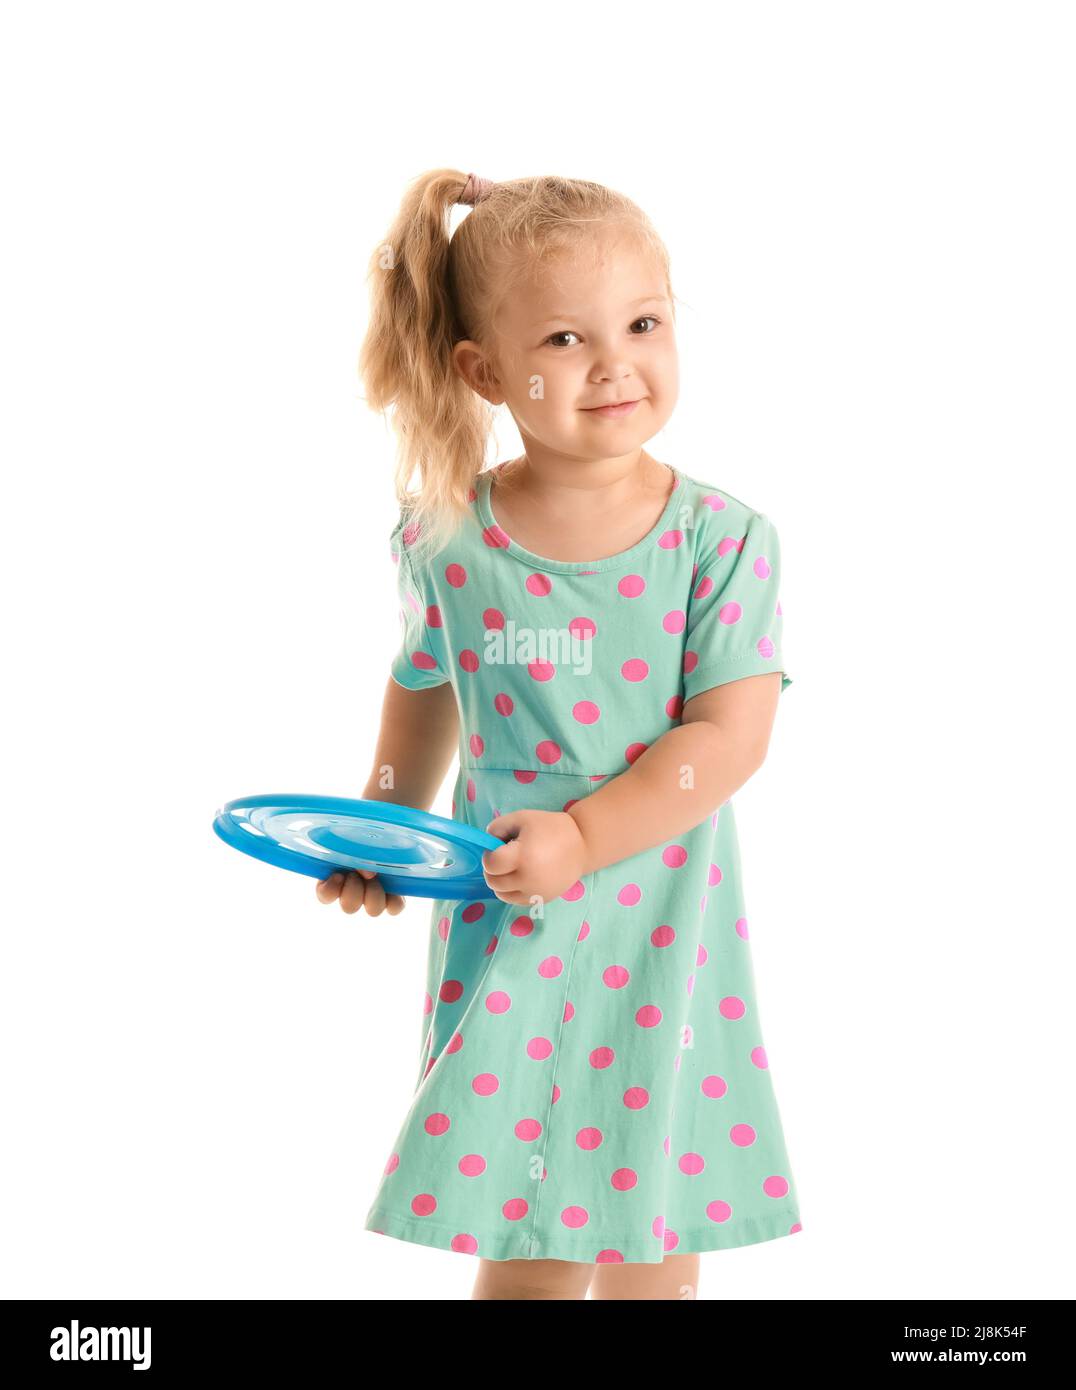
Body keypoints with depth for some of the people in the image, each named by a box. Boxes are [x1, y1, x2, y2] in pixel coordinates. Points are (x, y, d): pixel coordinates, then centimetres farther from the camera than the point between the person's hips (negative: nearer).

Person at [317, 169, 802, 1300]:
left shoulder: (724, 540, -9)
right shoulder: (447, 544, -5)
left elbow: (729, 736, -14)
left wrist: (584, 836, -23)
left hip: (661, 922, 0)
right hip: (507, 927, 1)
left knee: (652, 1237, 10)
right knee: (525, 1243, 5)